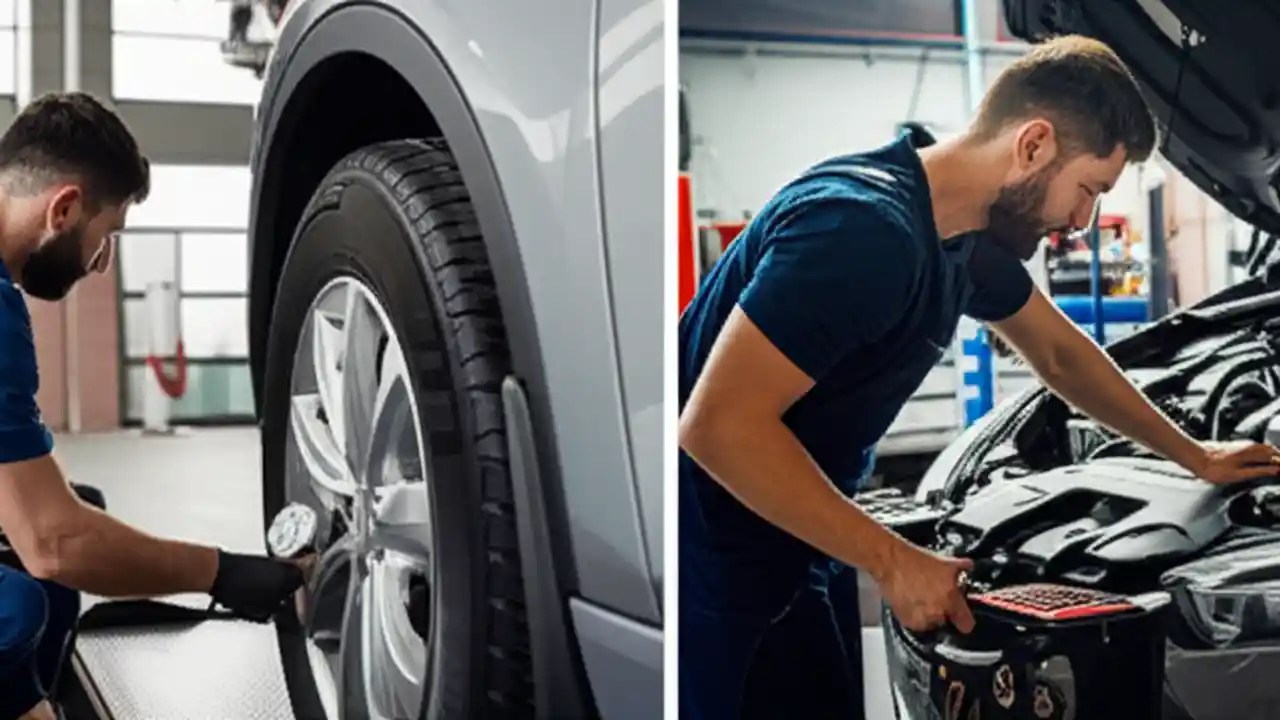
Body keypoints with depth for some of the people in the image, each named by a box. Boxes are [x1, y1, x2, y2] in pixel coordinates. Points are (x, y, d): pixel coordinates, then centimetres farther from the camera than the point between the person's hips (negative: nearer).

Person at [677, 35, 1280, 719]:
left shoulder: (969, 237, 4)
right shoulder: (864, 228, -27)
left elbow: (1060, 353, 23)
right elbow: (717, 425, -30)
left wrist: (1193, 455, 30)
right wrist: (893, 562, -24)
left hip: (783, 558, 9)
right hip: (707, 566, -9)